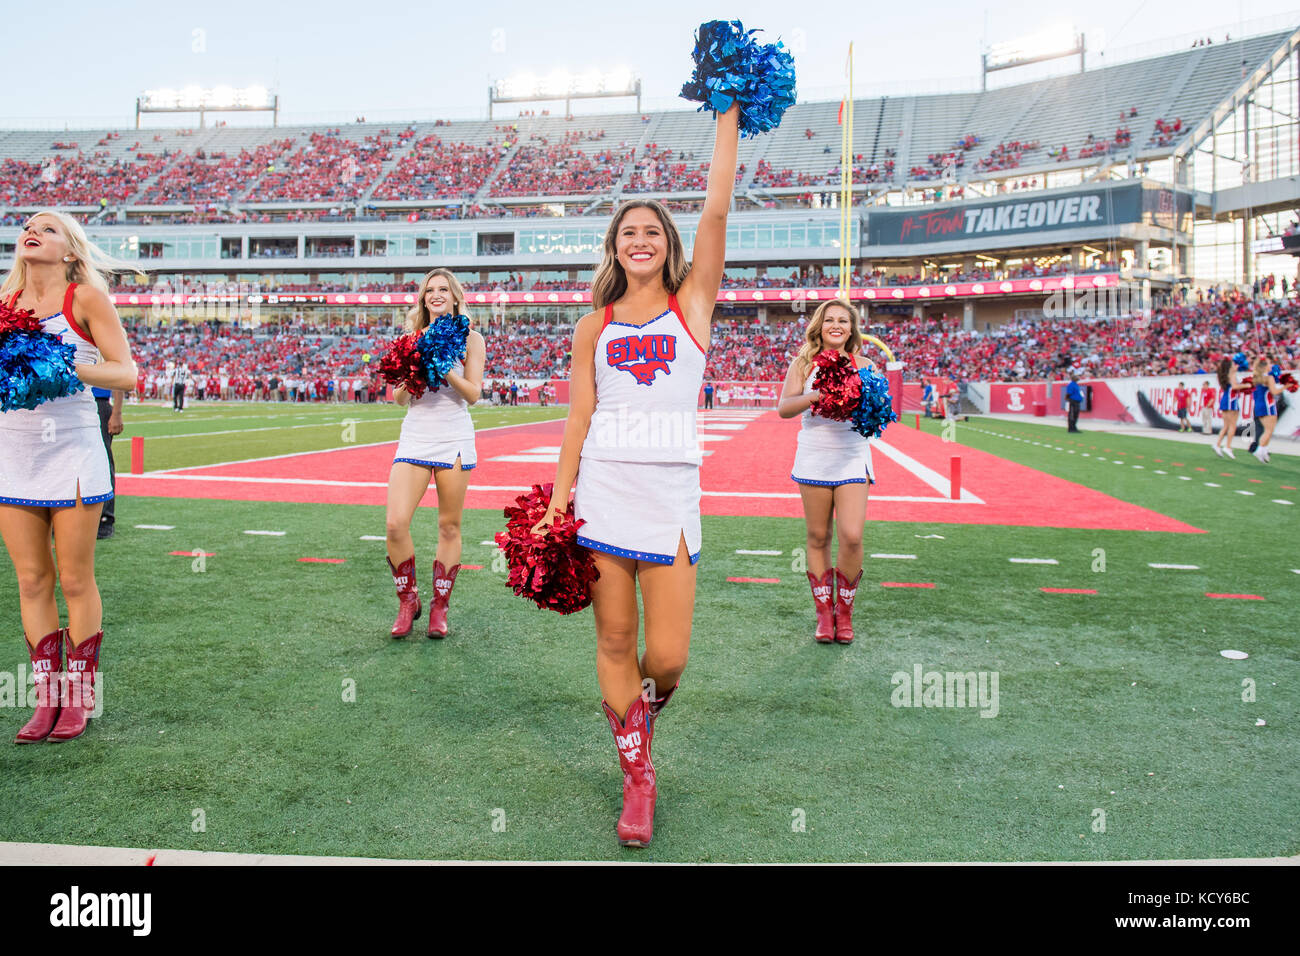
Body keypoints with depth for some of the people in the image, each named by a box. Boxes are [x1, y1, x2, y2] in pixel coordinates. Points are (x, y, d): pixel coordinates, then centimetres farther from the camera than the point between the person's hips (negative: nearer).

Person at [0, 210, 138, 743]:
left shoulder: (86, 298, -3)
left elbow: (126, 373, -8)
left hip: (72, 451, -4)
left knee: (75, 581, 2)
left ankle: (79, 698, 15)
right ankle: (48, 697, 17)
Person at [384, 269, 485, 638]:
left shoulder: (470, 339, 5)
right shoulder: (412, 338, 12)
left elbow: (473, 394, -3)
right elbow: (398, 397, 9)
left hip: (454, 440, -2)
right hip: (415, 437, 2)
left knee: (449, 526, 3)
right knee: (395, 525, -10)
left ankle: (439, 607, 17)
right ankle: (408, 600, 11)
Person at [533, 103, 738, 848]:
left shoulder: (693, 303, 6)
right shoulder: (594, 326, 11)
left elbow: (717, 208, -3)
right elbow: (579, 416, 10)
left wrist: (729, 113, -2)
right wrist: (558, 499, 4)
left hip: (671, 494, -2)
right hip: (602, 491, 2)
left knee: (668, 658, -2)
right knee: (615, 641, 6)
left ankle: (644, 708, 35)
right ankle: (638, 777, 23)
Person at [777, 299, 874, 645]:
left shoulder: (863, 365, 5)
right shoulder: (804, 364, 4)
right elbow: (783, 408, -6)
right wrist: (817, 395, -22)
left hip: (852, 461, 0)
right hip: (813, 461, 0)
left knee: (851, 537, -10)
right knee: (818, 539, 6)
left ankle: (844, 611, 11)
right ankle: (824, 614, 19)